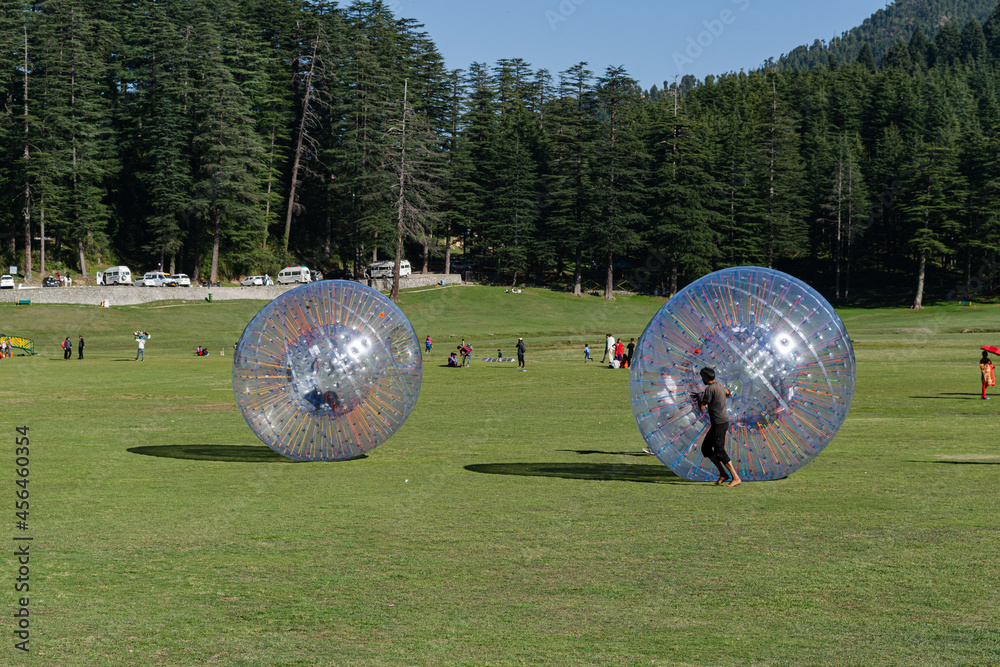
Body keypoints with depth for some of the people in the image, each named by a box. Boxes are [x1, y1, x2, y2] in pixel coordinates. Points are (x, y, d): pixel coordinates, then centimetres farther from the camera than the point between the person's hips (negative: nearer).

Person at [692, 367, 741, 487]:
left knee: (719, 452, -9)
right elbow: (728, 393, 35)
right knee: (706, 448, 13)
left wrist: (699, 397, 7)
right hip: (723, 421, 10)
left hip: (719, 424, -10)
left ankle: (736, 478, -9)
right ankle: (723, 474, 13)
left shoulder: (710, 389, -17)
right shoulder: (719, 386, 12)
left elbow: (702, 407, -14)